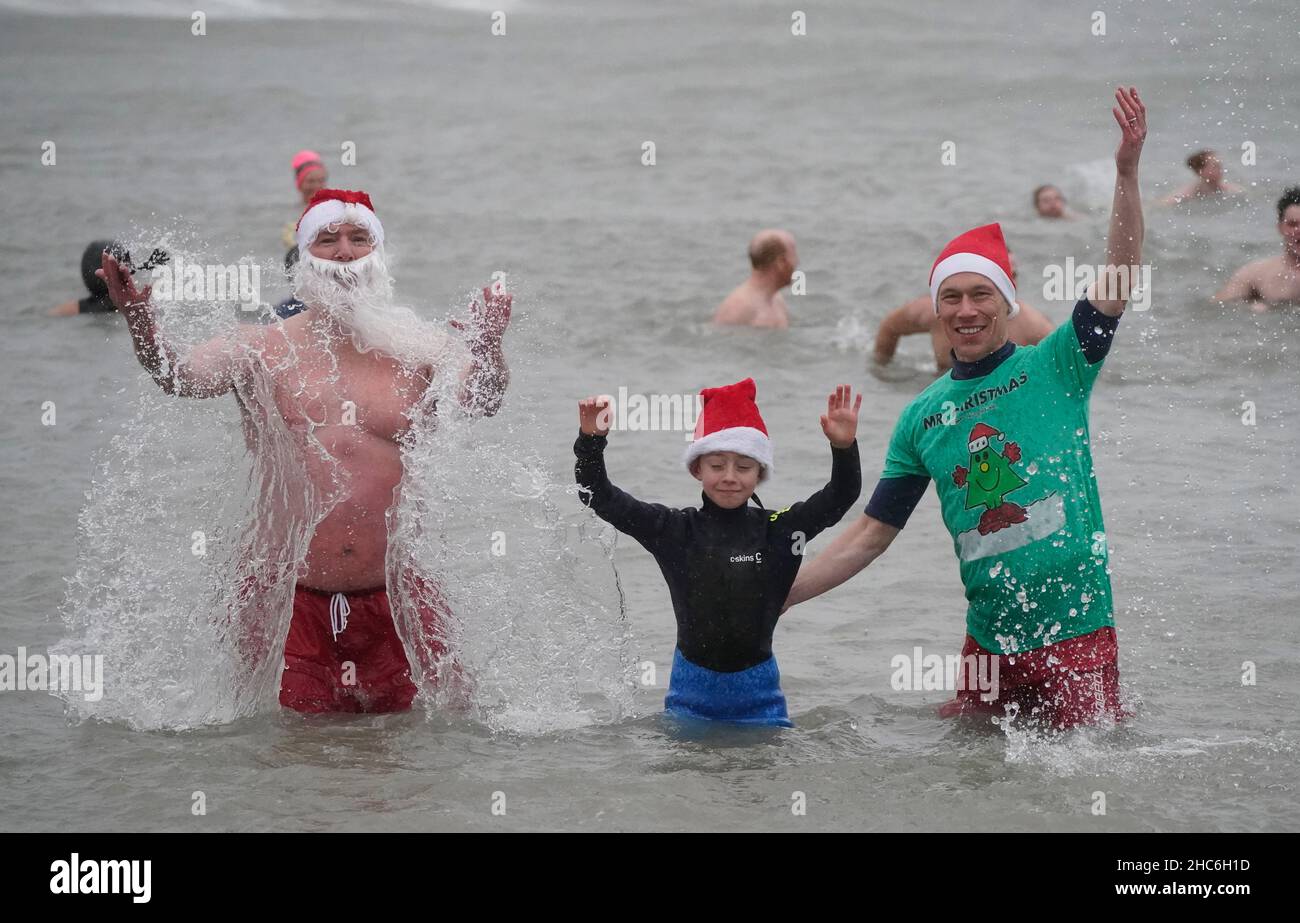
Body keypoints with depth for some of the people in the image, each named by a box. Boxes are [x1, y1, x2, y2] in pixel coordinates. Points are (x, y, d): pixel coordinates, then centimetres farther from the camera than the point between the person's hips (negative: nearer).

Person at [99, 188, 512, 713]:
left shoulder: (414, 349, 3)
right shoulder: (263, 349, 2)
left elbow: (480, 400, -11)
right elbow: (179, 377, -11)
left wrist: (487, 348, -32)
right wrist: (139, 322, -31)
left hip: (394, 603, 1)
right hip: (291, 603, -1)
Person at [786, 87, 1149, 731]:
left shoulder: (1055, 365, 2)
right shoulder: (922, 417, 10)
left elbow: (1117, 284, -12)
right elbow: (870, 535, 14)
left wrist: (1127, 172, -24)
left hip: (1077, 632, -4)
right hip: (988, 641, 4)